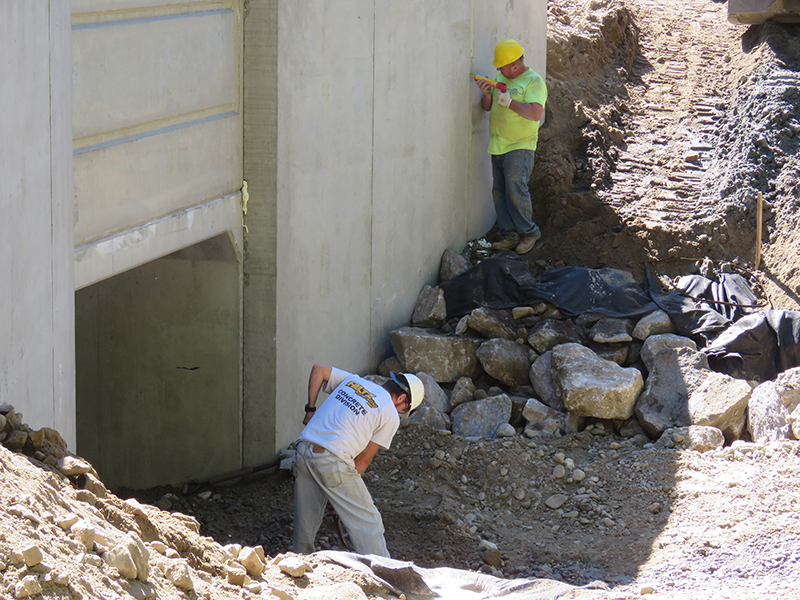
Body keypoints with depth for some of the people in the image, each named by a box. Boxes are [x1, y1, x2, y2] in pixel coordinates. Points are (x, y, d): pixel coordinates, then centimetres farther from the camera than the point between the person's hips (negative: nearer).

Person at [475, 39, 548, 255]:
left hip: (520, 146, -8)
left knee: (516, 189, -14)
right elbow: (487, 107, 19)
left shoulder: (533, 81, -8)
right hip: (498, 146, 8)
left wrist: (510, 102, -20)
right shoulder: (501, 77, 16)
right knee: (499, 191, 6)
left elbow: (535, 113, -20)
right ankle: (510, 235, 11)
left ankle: (528, 232, -1)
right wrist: (488, 94, -2)